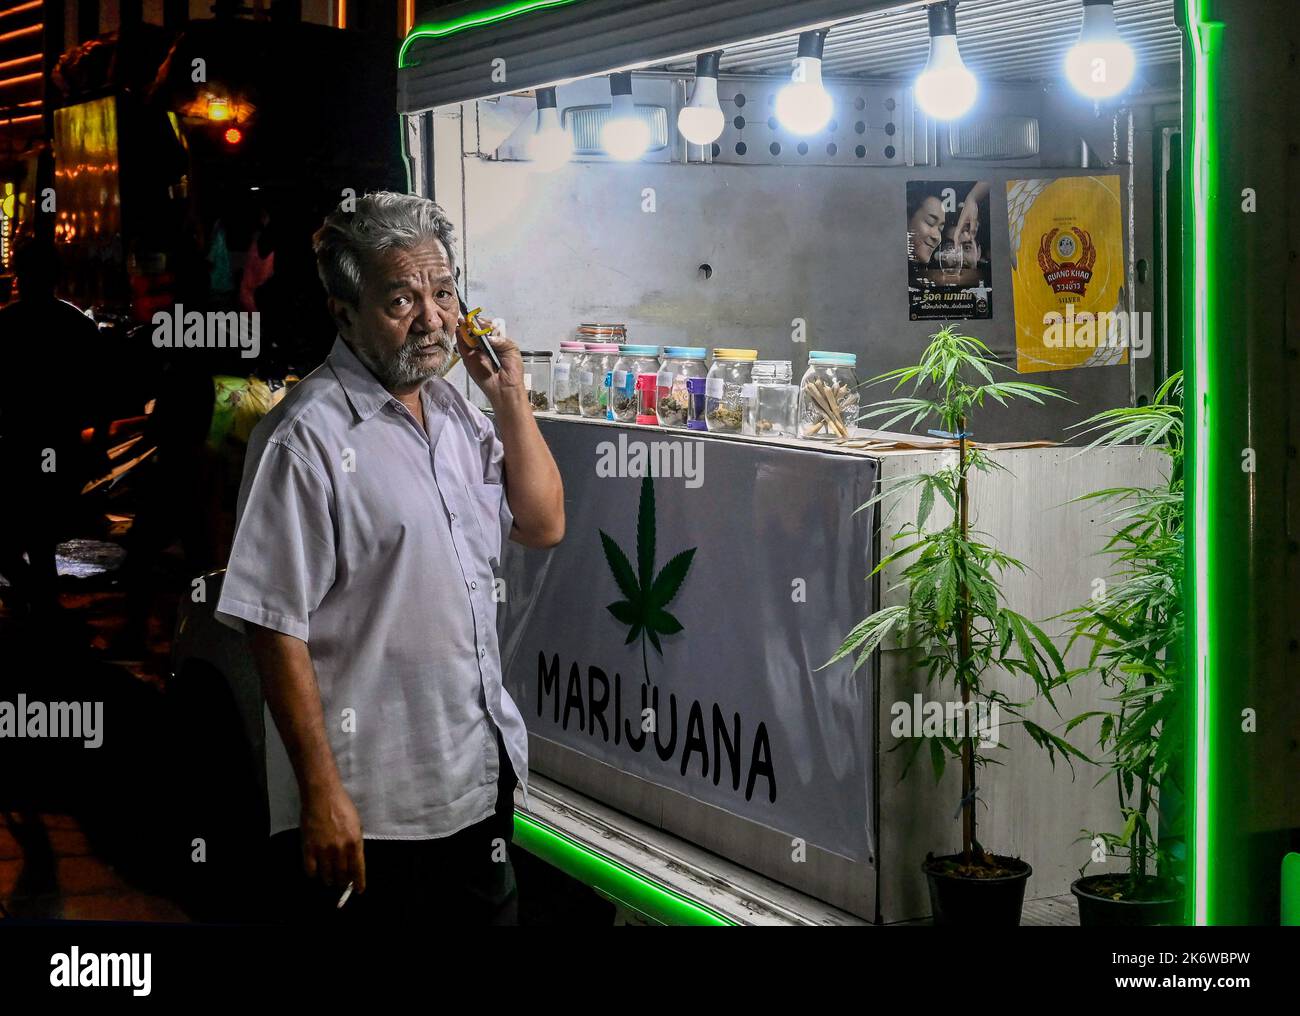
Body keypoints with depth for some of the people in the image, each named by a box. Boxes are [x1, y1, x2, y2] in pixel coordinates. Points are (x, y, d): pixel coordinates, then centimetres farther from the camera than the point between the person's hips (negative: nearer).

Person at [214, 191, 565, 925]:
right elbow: (277, 631, -18)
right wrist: (321, 794, -19)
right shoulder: (309, 438, -17)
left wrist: (512, 398, 1)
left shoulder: (453, 409, 9)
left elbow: (543, 526, 12)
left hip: (482, 781, 8)